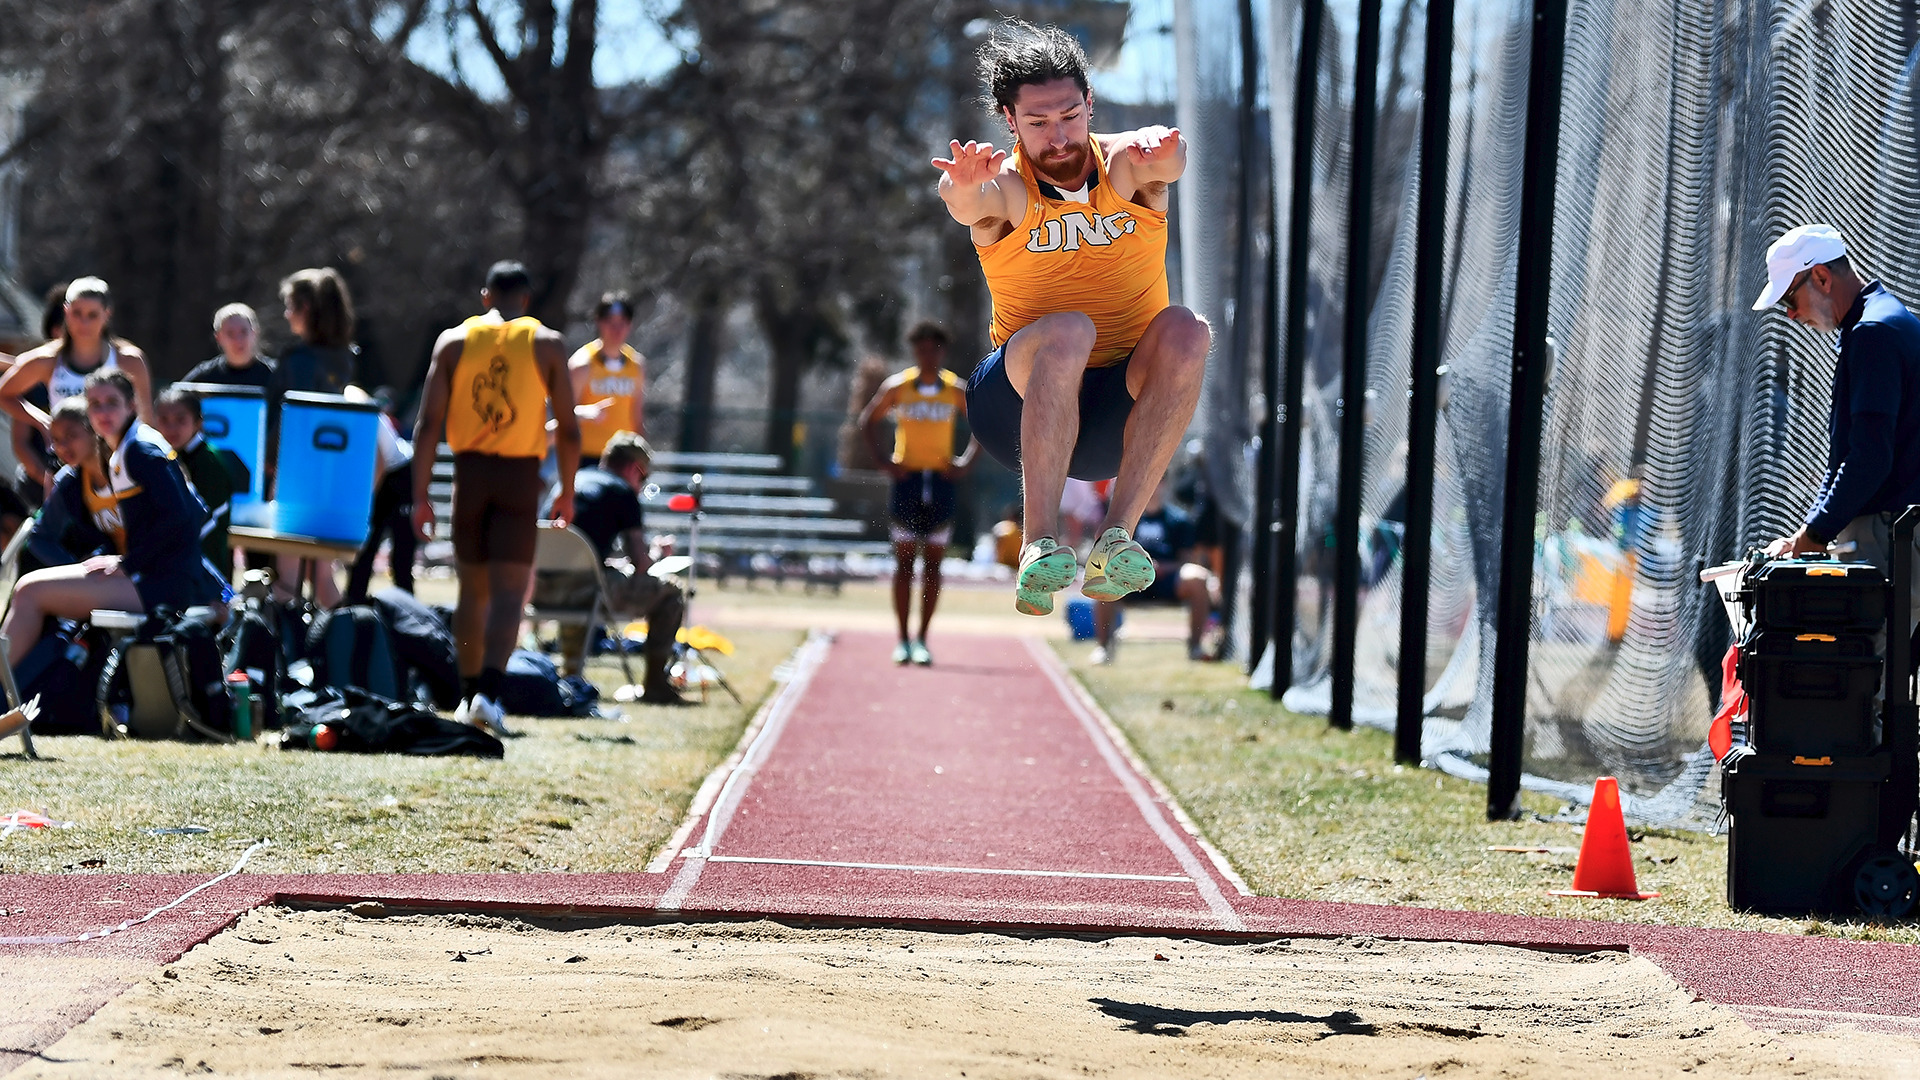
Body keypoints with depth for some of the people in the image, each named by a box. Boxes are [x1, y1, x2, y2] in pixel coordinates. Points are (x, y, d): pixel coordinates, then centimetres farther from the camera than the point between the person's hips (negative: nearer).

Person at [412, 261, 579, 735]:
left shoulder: (453, 340, 5)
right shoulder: (546, 344, 2)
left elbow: (428, 424, -1)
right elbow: (568, 429, 0)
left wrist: (420, 495, 1)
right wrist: (567, 492, 10)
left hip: (469, 470, 2)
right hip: (521, 474, -2)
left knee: (473, 589, 16)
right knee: (508, 591, -6)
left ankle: (469, 693, 23)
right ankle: (489, 692, -23)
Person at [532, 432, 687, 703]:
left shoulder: (569, 480, 23)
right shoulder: (623, 492, 4)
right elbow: (640, 563, -1)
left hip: (541, 590, 7)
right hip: (583, 588, -7)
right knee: (669, 594, 10)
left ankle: (572, 676, 41)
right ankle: (655, 684, 9)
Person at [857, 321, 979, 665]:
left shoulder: (957, 391, 2)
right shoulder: (898, 387, 1)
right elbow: (867, 421, 9)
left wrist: (966, 462, 2)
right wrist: (884, 460, -2)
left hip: (941, 482, 1)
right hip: (906, 481, -1)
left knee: (933, 564, 1)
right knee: (904, 562, 0)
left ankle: (922, 640, 6)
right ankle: (903, 640, 4)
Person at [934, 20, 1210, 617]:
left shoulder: (1124, 166, -2)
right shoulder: (1005, 187, -7)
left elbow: (1168, 157, -26)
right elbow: (970, 202, -31)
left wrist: (1162, 156, -52)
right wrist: (965, 188, -57)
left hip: (1124, 406, 2)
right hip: (1022, 404, -2)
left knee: (1185, 331, -28)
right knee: (1067, 332, -34)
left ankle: (1115, 537, -31)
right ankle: (1040, 543, -41)